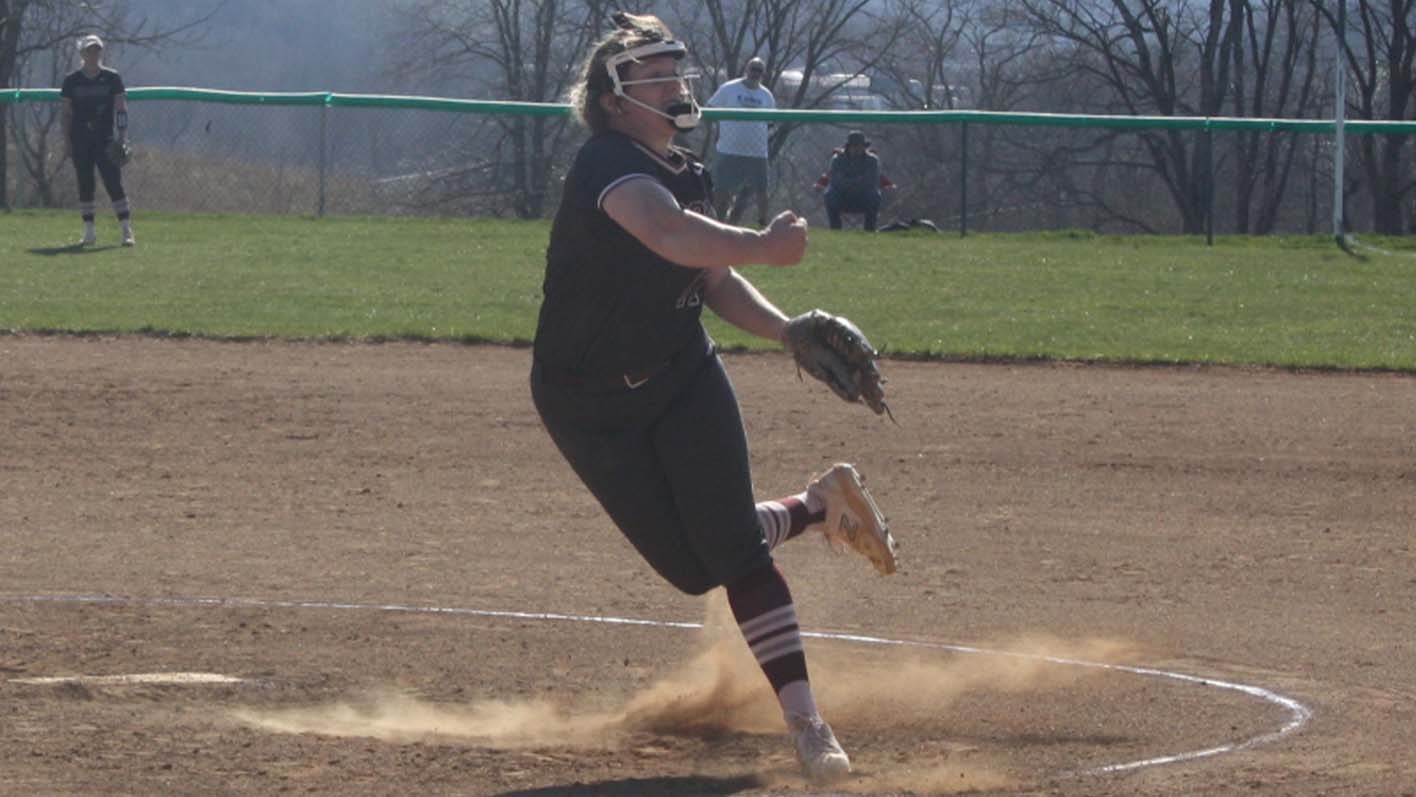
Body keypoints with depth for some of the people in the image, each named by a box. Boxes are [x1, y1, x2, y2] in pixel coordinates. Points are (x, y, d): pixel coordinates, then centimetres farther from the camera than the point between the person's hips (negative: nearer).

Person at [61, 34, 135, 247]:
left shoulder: (112, 78, 3)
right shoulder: (72, 80, 6)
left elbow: (121, 108, 1)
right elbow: (67, 112, 8)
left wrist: (123, 136, -8)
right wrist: (67, 140, 1)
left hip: (105, 140, -2)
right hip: (81, 141, 2)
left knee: (114, 184, -8)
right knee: (85, 185, 4)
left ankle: (127, 231, -9)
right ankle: (89, 232, 10)